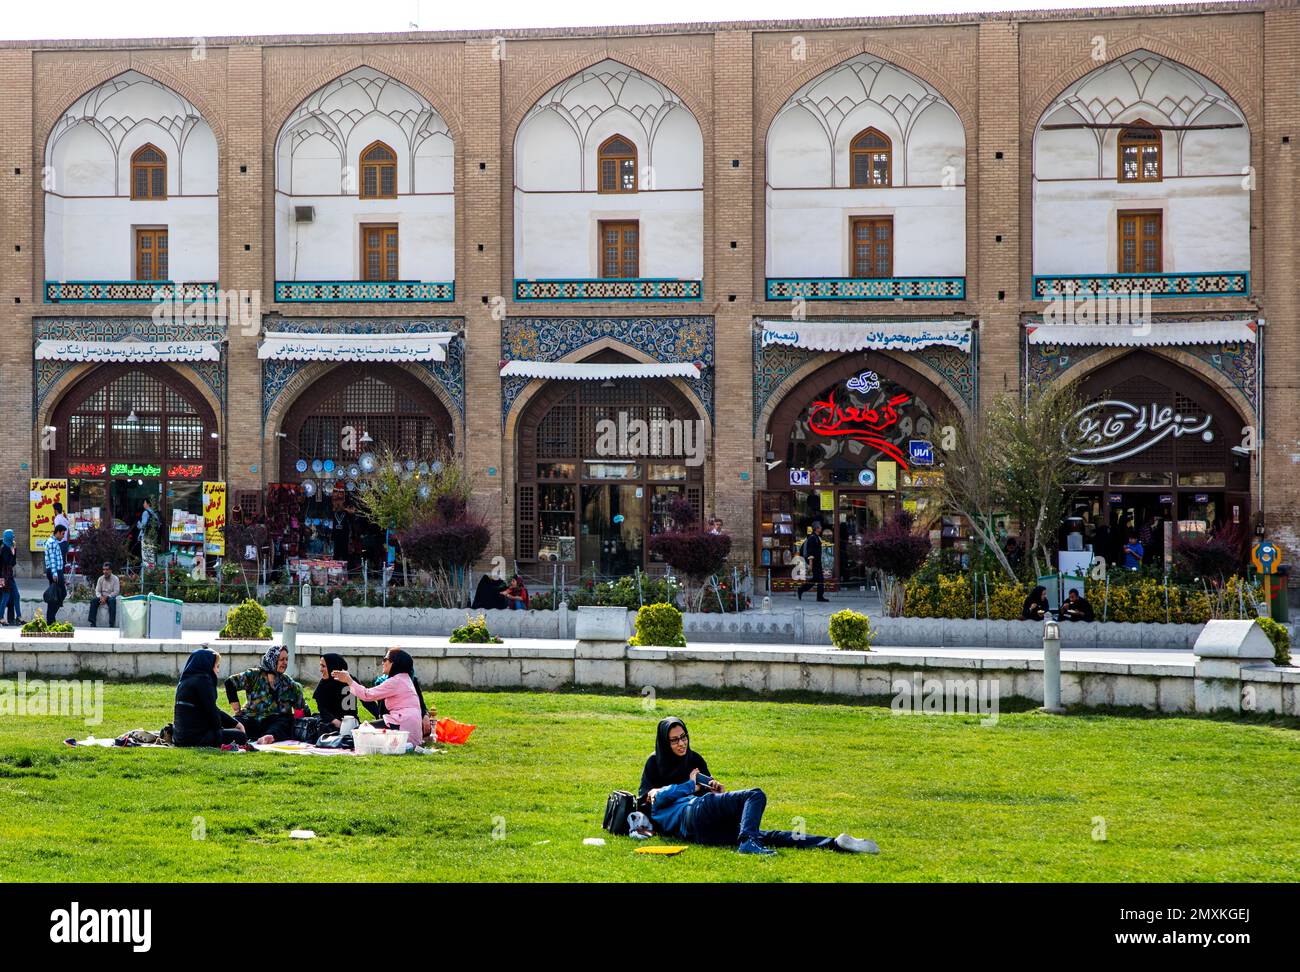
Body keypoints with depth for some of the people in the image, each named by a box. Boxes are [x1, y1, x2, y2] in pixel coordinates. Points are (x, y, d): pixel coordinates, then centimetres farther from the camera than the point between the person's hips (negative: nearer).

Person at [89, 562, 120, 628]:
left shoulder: (115, 579, -6)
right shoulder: (100, 579, 5)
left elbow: (116, 592, -12)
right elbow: (97, 591, 3)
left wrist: (106, 597, -21)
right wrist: (101, 597, -19)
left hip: (111, 596, -3)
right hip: (102, 597, 3)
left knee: (112, 601, -38)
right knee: (93, 600, -26)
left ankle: (112, 624, -40)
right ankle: (92, 623, -29)